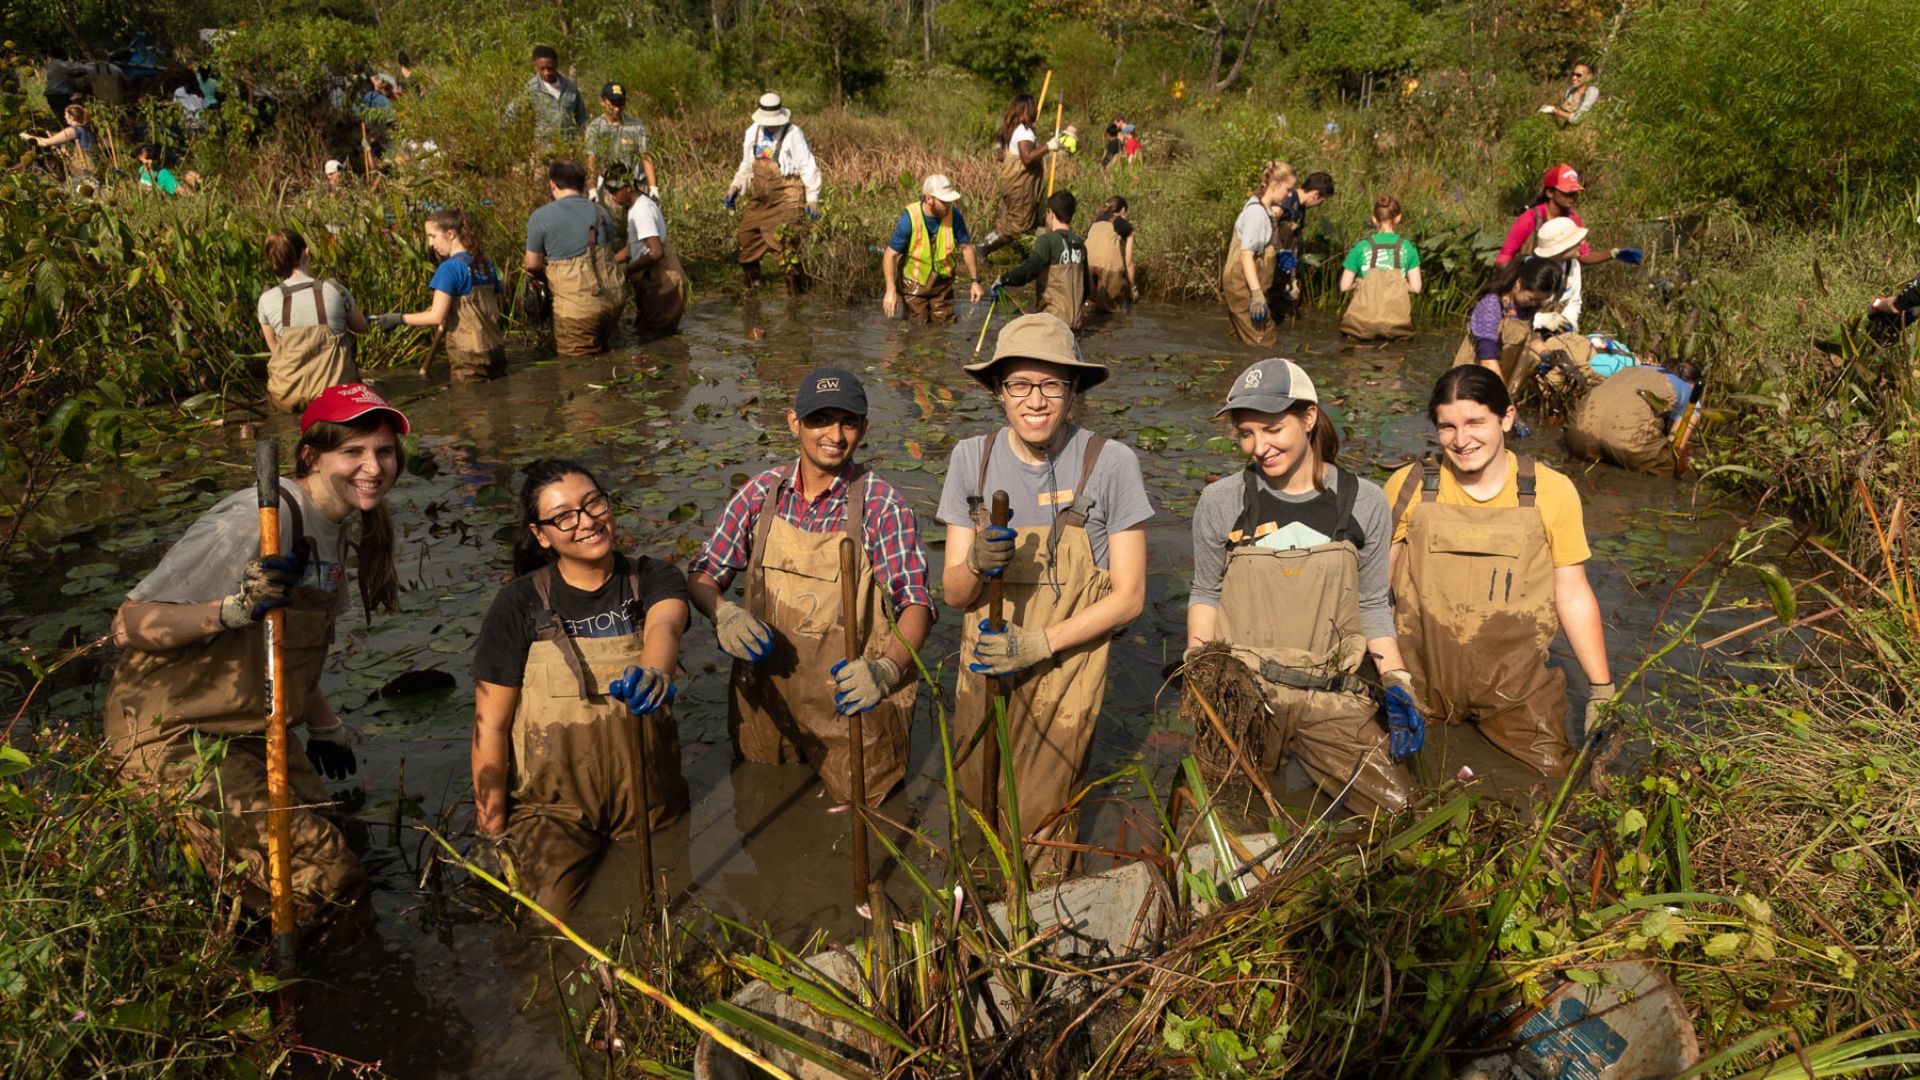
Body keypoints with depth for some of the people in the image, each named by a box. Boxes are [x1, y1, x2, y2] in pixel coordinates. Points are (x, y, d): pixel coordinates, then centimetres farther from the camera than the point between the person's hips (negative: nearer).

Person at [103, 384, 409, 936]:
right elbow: (131, 624, -24)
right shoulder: (258, 518, -23)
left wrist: (322, 725, 16)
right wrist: (235, 609, -38)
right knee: (326, 885, -14)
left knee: (329, 846, 18)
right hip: (175, 737, -9)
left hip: (253, 732, 9)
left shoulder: (341, 525, 6)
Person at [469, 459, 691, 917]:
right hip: (555, 808, -2)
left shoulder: (655, 578, -1)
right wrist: (491, 831, -4)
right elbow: (491, 725, -4)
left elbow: (664, 626, -25)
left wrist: (655, 672, -48)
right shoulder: (520, 604, -6)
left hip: (650, 801, 2)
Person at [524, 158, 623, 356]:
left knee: (571, 356, 14)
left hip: (578, 305, -5)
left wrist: (546, 278, 20)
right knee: (601, 347, 26)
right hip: (614, 298, 5)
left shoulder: (540, 217, -9)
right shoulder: (600, 211, 4)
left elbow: (533, 265, -2)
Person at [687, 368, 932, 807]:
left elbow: (916, 603, -17)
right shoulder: (761, 492, -2)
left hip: (850, 702, -3)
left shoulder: (882, 505, -12)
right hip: (765, 698, 3)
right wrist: (723, 612, -19)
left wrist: (886, 668, -36)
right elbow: (701, 575, 3)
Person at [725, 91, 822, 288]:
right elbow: (747, 165, 19)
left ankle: (793, 280, 0)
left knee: (784, 238, -11)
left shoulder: (793, 133, -10)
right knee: (747, 232, 8)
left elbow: (808, 166, -8)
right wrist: (734, 188, 13)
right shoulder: (752, 132, 6)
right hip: (760, 196, 6)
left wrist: (812, 198, -11)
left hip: (786, 195, -6)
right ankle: (752, 277, 25)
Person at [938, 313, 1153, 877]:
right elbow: (954, 592, -2)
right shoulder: (972, 458, -5)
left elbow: (1128, 597, -9)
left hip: (1065, 676, -3)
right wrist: (978, 565, -25)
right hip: (984, 668, 3)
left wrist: (1040, 642, -21)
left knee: (1037, 837, 3)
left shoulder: (1110, 463, -14)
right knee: (979, 804, 20)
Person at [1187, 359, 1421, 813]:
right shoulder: (1221, 502, 1)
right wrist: (1200, 669, -3)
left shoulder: (1365, 502, 3)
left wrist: (1397, 684, 0)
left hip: (1332, 698, 1)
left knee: (1400, 808, -9)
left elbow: (1372, 606, 10)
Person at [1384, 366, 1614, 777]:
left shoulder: (1552, 492, -5)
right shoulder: (1407, 488, -6)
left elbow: (1573, 596, 1)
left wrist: (1602, 691, 2)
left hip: (1515, 692, 0)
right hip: (1421, 685, 0)